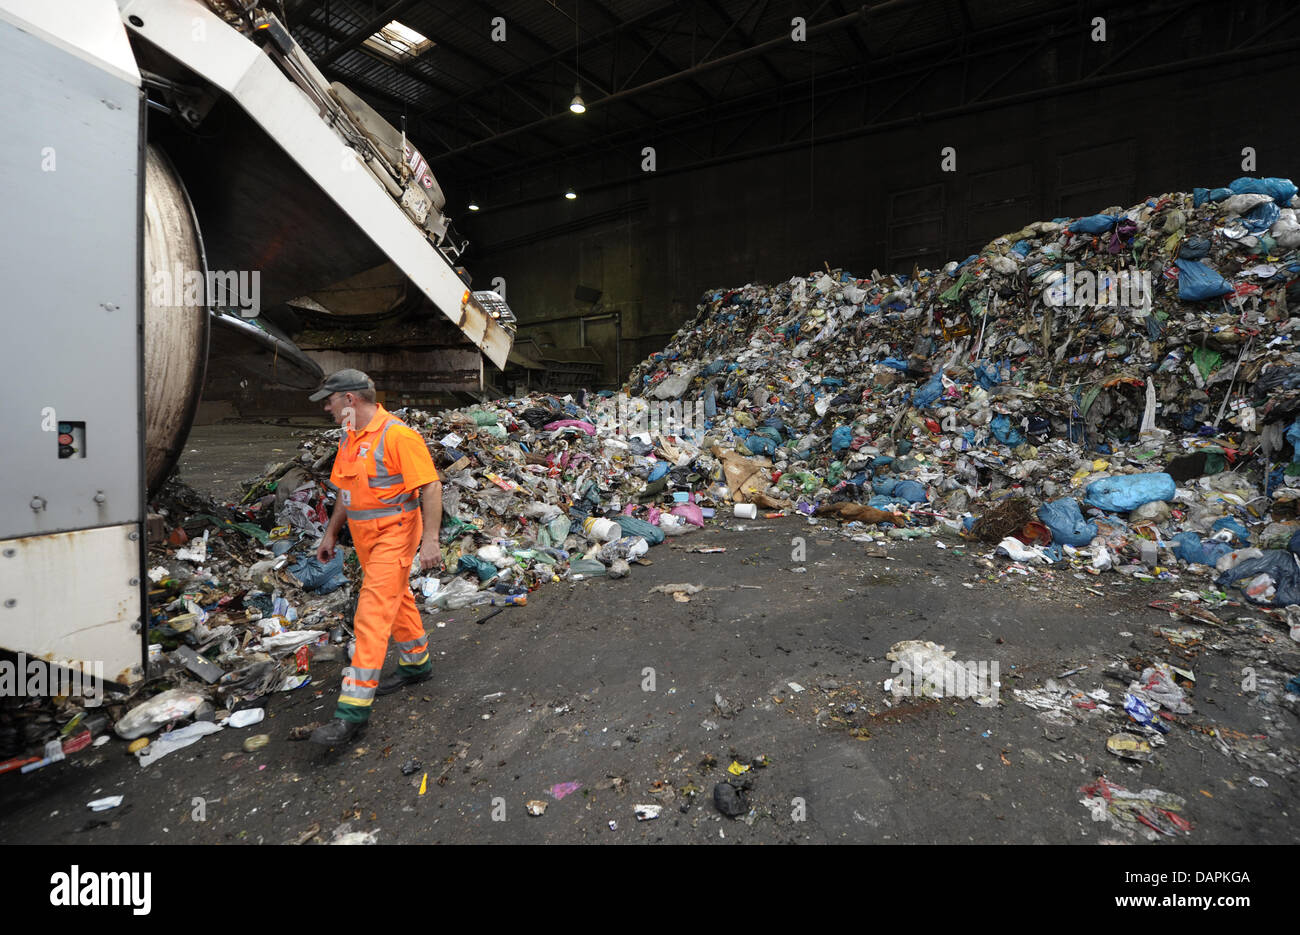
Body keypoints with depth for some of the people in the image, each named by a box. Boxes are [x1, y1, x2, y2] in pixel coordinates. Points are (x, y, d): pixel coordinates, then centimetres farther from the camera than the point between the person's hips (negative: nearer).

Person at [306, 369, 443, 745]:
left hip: (394, 535, -9)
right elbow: (345, 489, 20)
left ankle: (354, 707, -3)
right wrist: (331, 534, 20)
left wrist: (430, 540, -24)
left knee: (372, 614, -10)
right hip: (365, 536, 9)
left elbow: (431, 487, -21)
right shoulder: (349, 437, 10)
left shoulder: (397, 435, -19)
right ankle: (416, 663, 40)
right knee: (398, 599, 21)